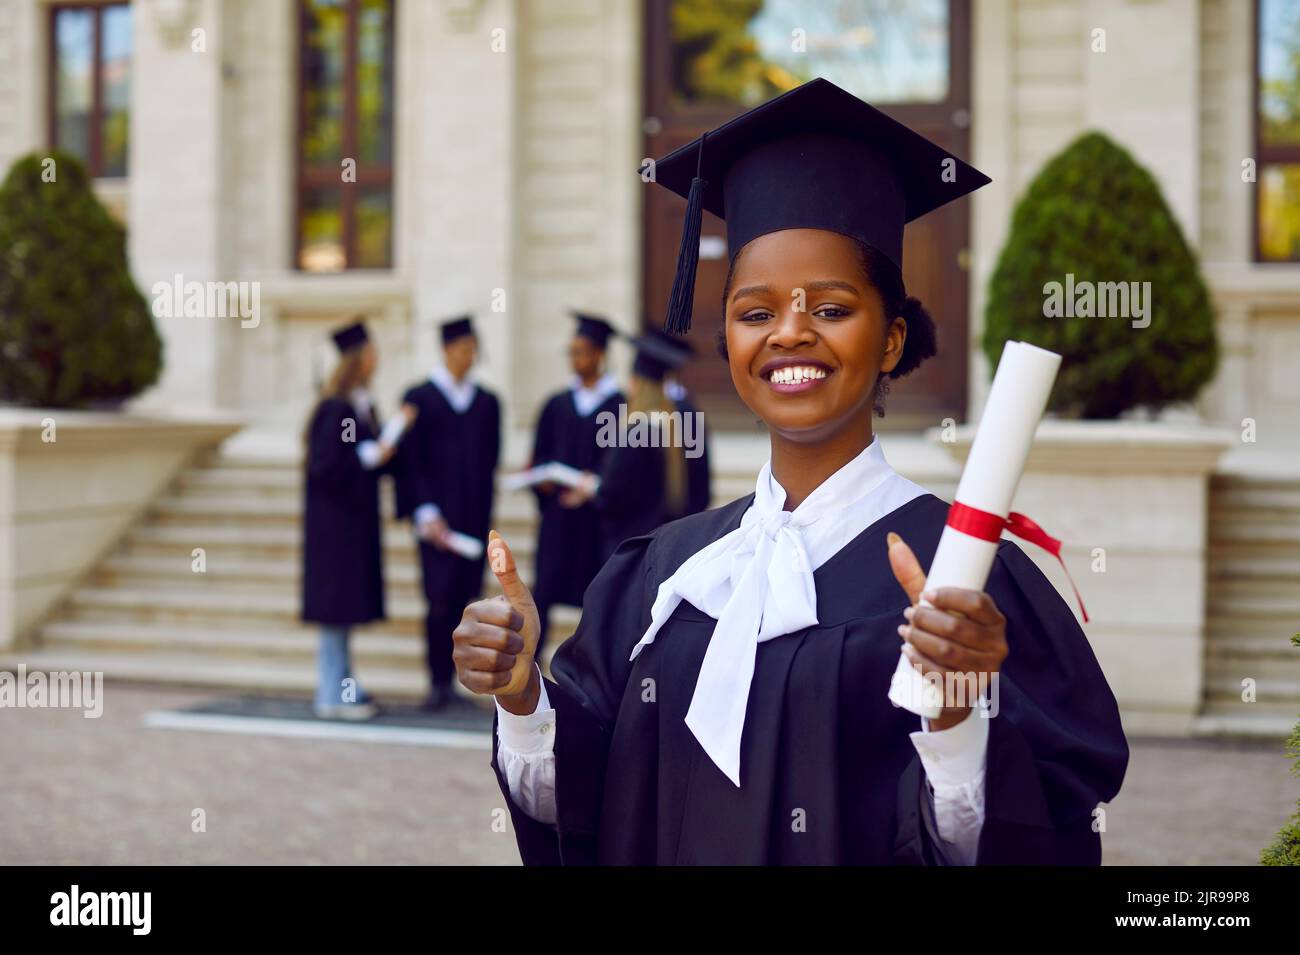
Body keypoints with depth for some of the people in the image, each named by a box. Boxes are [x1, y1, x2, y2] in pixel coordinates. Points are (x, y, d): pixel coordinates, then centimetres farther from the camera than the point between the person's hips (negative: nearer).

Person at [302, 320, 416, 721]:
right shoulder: (335, 409, -16)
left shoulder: (361, 406, 11)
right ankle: (333, 696, 3)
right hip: (336, 520, -9)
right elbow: (324, 465, -20)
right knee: (337, 608, -4)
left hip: (355, 518, 9)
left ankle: (338, 687, 22)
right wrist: (371, 456, -19)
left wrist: (395, 431, 5)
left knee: (344, 610, 14)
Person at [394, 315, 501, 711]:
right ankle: (439, 681, 3)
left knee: (463, 597, 3)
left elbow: (491, 461, 14)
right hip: (437, 518, -4)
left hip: (475, 517, 4)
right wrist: (425, 514, -14)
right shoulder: (419, 398, 0)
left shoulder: (487, 403, 11)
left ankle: (447, 678, 11)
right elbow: (411, 462, -5)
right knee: (441, 597, -7)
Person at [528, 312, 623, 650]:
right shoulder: (557, 404, 13)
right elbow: (540, 455, 11)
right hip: (558, 512, 3)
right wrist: (543, 479, -9)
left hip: (598, 516, -3)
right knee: (543, 593, -5)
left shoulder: (620, 405, 0)